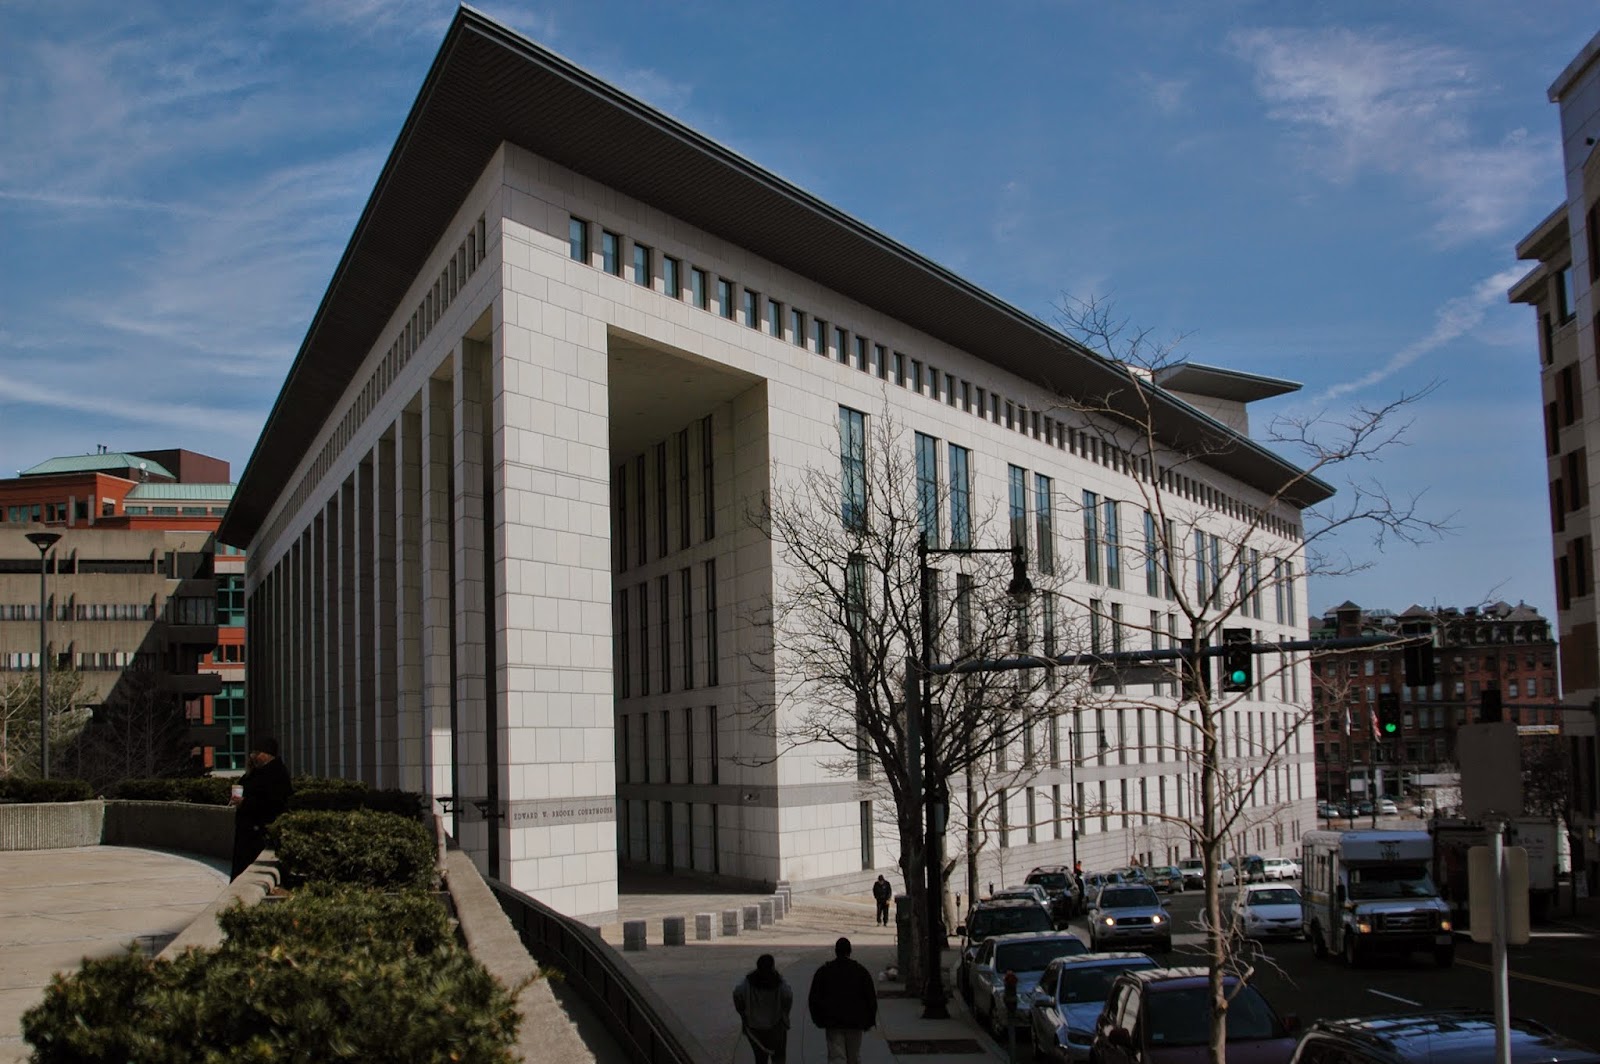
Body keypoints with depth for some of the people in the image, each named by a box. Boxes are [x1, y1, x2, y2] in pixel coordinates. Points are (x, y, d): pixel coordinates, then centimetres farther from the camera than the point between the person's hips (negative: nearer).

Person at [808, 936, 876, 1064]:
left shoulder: (823, 971, 2)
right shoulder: (861, 971, 2)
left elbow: (813, 999, 4)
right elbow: (871, 998, 3)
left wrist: (819, 1020, 13)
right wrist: (869, 1021, 11)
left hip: (832, 1024, -1)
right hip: (856, 1023, 1)